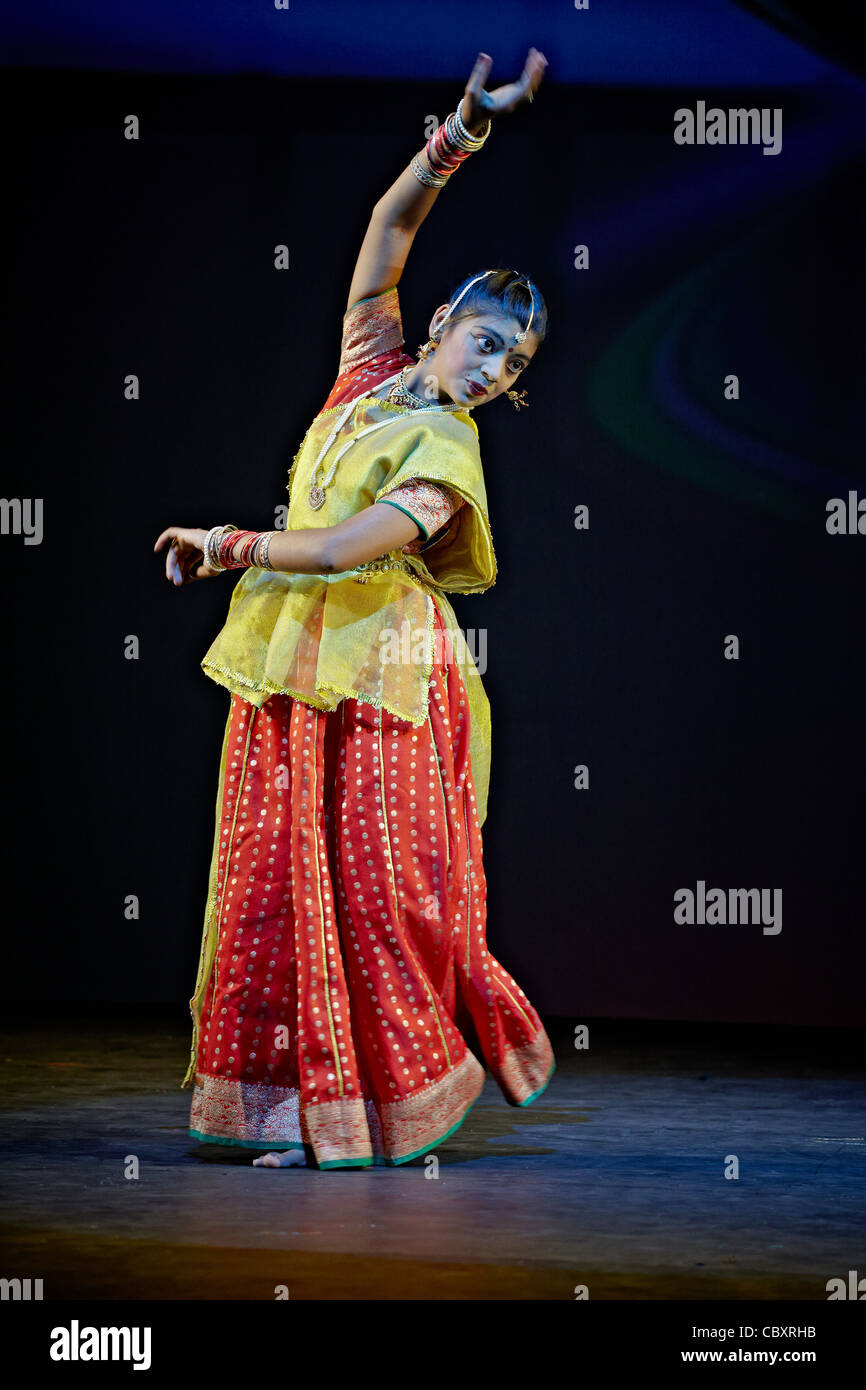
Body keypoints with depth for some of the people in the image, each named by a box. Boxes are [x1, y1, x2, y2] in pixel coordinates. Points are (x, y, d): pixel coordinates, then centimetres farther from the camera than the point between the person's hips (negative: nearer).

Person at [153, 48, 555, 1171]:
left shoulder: (449, 453, -11)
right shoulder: (372, 366, 7)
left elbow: (341, 550, -23)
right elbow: (390, 223, 1)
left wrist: (227, 548, -15)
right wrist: (468, 128, -6)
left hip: (380, 675, -6)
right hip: (292, 667, 6)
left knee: (382, 888, -1)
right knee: (285, 880, 3)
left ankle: (399, 1104, 18)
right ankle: (315, 1111, 9)